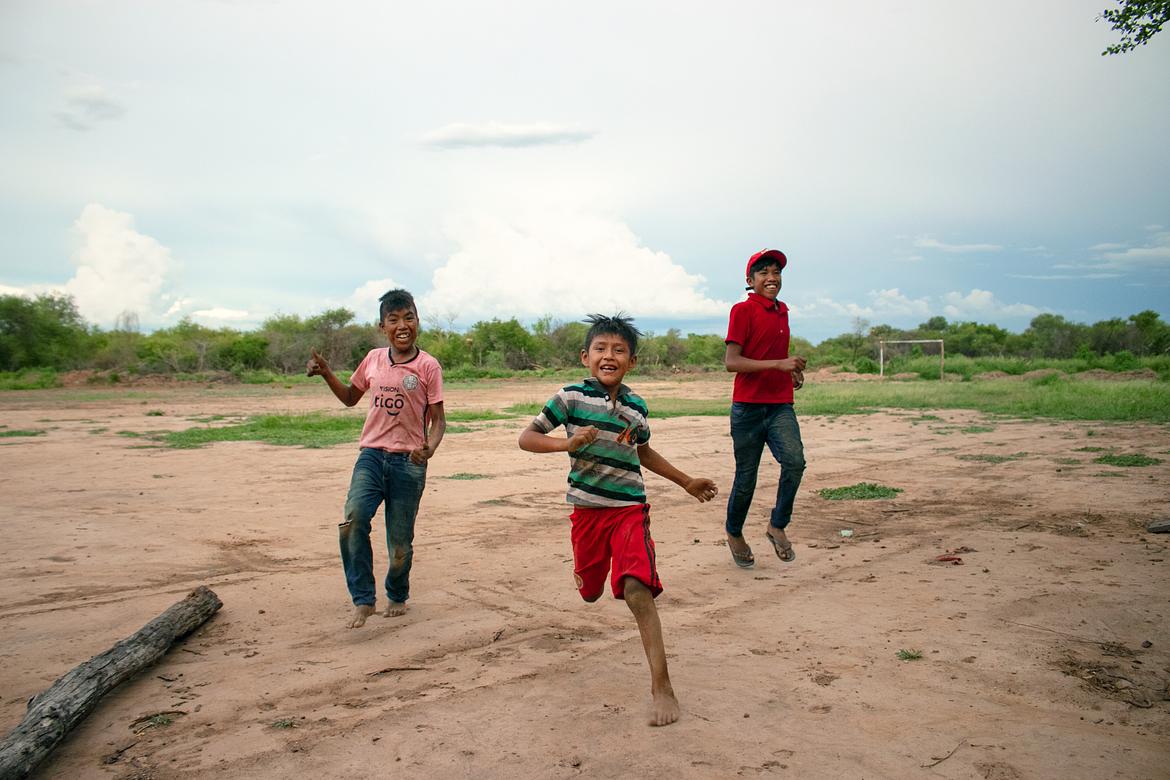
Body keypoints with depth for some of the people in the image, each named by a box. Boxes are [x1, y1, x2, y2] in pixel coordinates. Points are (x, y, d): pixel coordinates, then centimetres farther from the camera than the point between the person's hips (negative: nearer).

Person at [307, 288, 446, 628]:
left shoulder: (427, 366, -6)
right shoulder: (372, 359, 6)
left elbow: (437, 420, -4)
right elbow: (350, 397, 22)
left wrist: (429, 448, -24)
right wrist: (325, 373, 6)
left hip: (408, 462, -2)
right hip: (371, 454, 3)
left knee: (400, 544, 4)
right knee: (353, 518, -24)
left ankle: (397, 596, 34)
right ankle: (363, 600, -10)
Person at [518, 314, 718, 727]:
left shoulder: (636, 407, 4)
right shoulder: (571, 397, -6)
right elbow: (527, 438, -5)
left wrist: (687, 482, 25)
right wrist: (568, 443, -22)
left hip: (629, 508, 0)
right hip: (587, 509, 0)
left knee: (637, 589, -17)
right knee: (589, 591, 16)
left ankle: (661, 685, -12)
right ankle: (585, 569, 56)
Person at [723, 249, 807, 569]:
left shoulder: (782, 311, 14)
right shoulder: (743, 310, -7)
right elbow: (731, 361, -16)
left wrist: (793, 372, 9)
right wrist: (779, 363, -22)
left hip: (781, 405, 5)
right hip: (748, 407, -5)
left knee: (795, 460, -18)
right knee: (746, 477, 4)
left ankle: (778, 526, 1)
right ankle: (734, 534, 29)